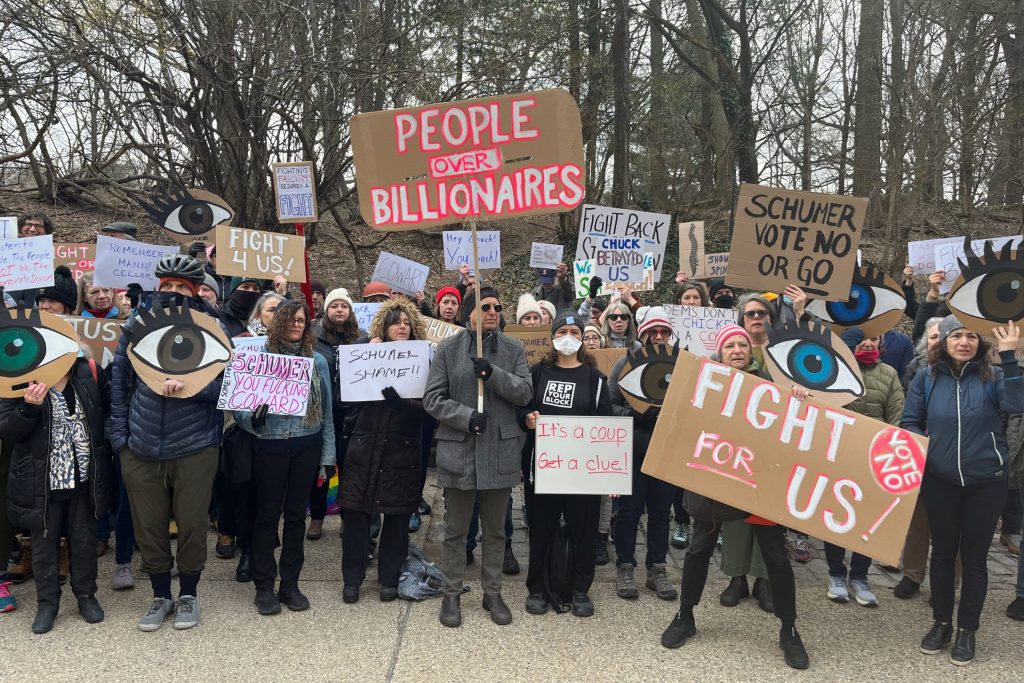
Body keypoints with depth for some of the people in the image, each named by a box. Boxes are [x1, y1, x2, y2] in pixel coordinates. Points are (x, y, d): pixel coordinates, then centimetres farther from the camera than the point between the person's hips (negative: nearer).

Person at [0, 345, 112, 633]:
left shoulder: (90, 372, -7)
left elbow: (110, 409, 8)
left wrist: (103, 448, 1)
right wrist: (29, 408, -28)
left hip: (84, 478, 1)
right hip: (42, 482, -1)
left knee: (84, 539, 16)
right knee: (44, 543, 13)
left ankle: (86, 595, 33)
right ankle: (47, 603, 29)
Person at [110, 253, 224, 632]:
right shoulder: (136, 327, 5)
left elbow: (224, 383, -8)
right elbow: (119, 381, 9)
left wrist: (188, 385, -25)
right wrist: (120, 434, 3)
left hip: (194, 446, -2)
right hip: (141, 448, 3)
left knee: (192, 524, 7)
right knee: (148, 526, 11)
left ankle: (188, 594, 28)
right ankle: (161, 595, 31)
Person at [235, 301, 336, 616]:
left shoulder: (317, 360, 5)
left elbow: (327, 412, 8)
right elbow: (240, 404, -2)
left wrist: (327, 457, 6)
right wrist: (253, 417, -25)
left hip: (307, 447, 2)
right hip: (270, 446, -2)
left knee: (296, 515, 10)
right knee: (267, 514, 5)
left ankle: (290, 584, 22)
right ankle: (264, 587, 17)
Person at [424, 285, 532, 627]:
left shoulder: (513, 349, 5)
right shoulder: (448, 349, 0)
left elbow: (525, 392, -4)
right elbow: (432, 398, -4)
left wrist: (493, 374, -19)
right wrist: (467, 417, -18)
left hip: (500, 451, 2)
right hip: (459, 450, -2)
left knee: (495, 529, 14)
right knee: (455, 530, 9)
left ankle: (492, 593, 28)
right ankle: (452, 594, 24)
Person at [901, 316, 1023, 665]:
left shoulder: (993, 375, -5)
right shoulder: (927, 377, -2)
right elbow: (909, 422, 5)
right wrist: (919, 444, -14)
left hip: (986, 482, -1)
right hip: (940, 481, 1)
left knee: (974, 556, 10)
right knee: (942, 552, 14)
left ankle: (967, 629, 25)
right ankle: (942, 623, 30)